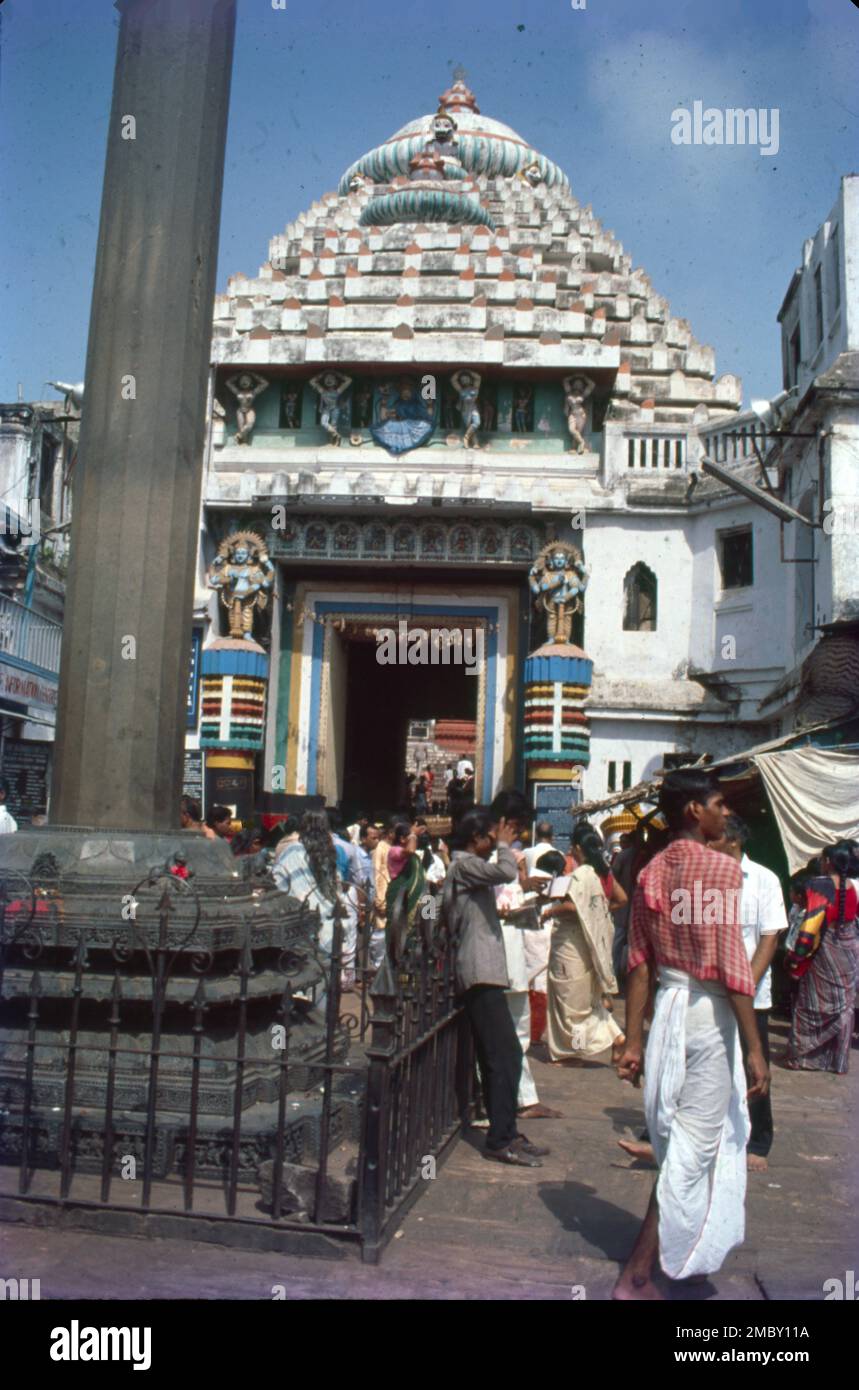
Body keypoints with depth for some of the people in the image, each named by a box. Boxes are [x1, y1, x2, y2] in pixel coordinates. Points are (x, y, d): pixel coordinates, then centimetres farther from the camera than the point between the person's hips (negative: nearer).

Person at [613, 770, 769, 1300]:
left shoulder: (652, 872, 6)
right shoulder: (721, 868, -14)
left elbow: (640, 963, 6)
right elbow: (732, 965, -18)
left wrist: (634, 1041, 9)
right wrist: (755, 1049, -14)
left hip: (668, 1004, 8)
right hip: (709, 1012, -7)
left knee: (679, 1136, 24)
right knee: (693, 1147, 1)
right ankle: (637, 1276, 5)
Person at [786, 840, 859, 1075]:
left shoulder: (819, 886, -16)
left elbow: (811, 925, -19)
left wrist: (795, 958, -12)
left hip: (824, 953, -4)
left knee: (813, 1006, 6)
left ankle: (803, 1056, 12)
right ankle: (839, 1060, 19)